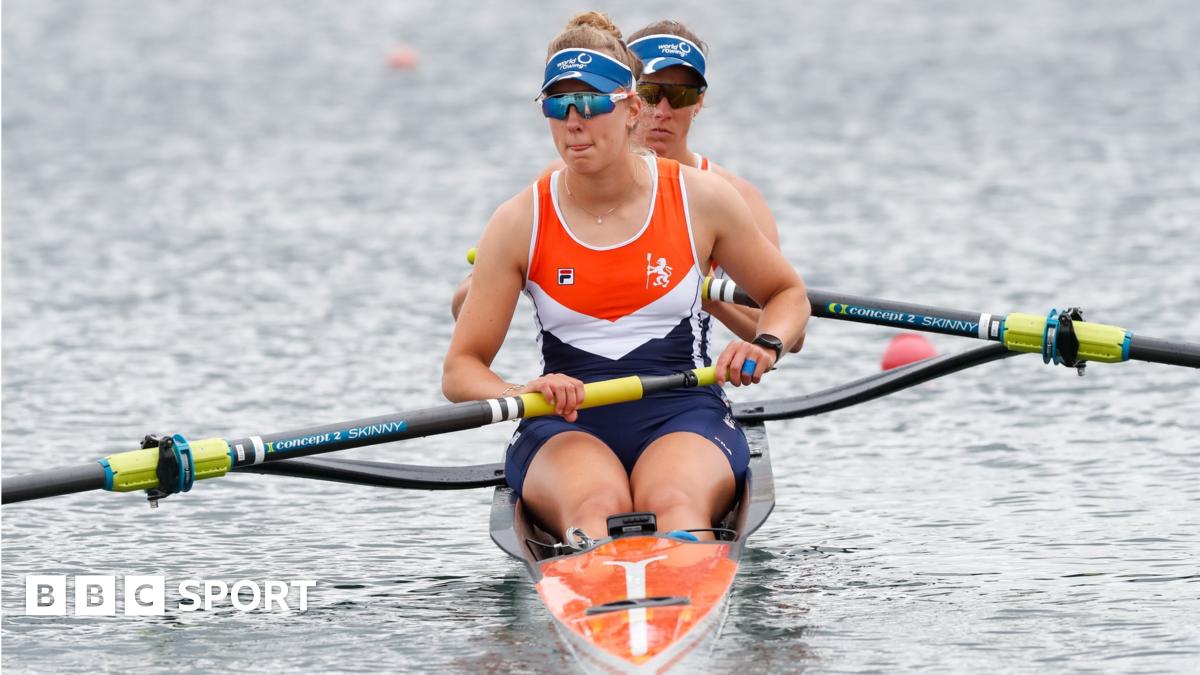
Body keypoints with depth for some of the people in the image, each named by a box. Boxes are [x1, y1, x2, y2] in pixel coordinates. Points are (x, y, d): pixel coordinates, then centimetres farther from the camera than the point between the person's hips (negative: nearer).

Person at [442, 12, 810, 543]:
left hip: (683, 417, 0)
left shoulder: (701, 199, 5)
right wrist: (523, 395, -19)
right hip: (567, 429, 0)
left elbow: (788, 294, 20)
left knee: (673, 503, -37)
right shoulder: (520, 223, 3)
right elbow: (460, 371, 4)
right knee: (595, 507, -37)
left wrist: (765, 345, -4)